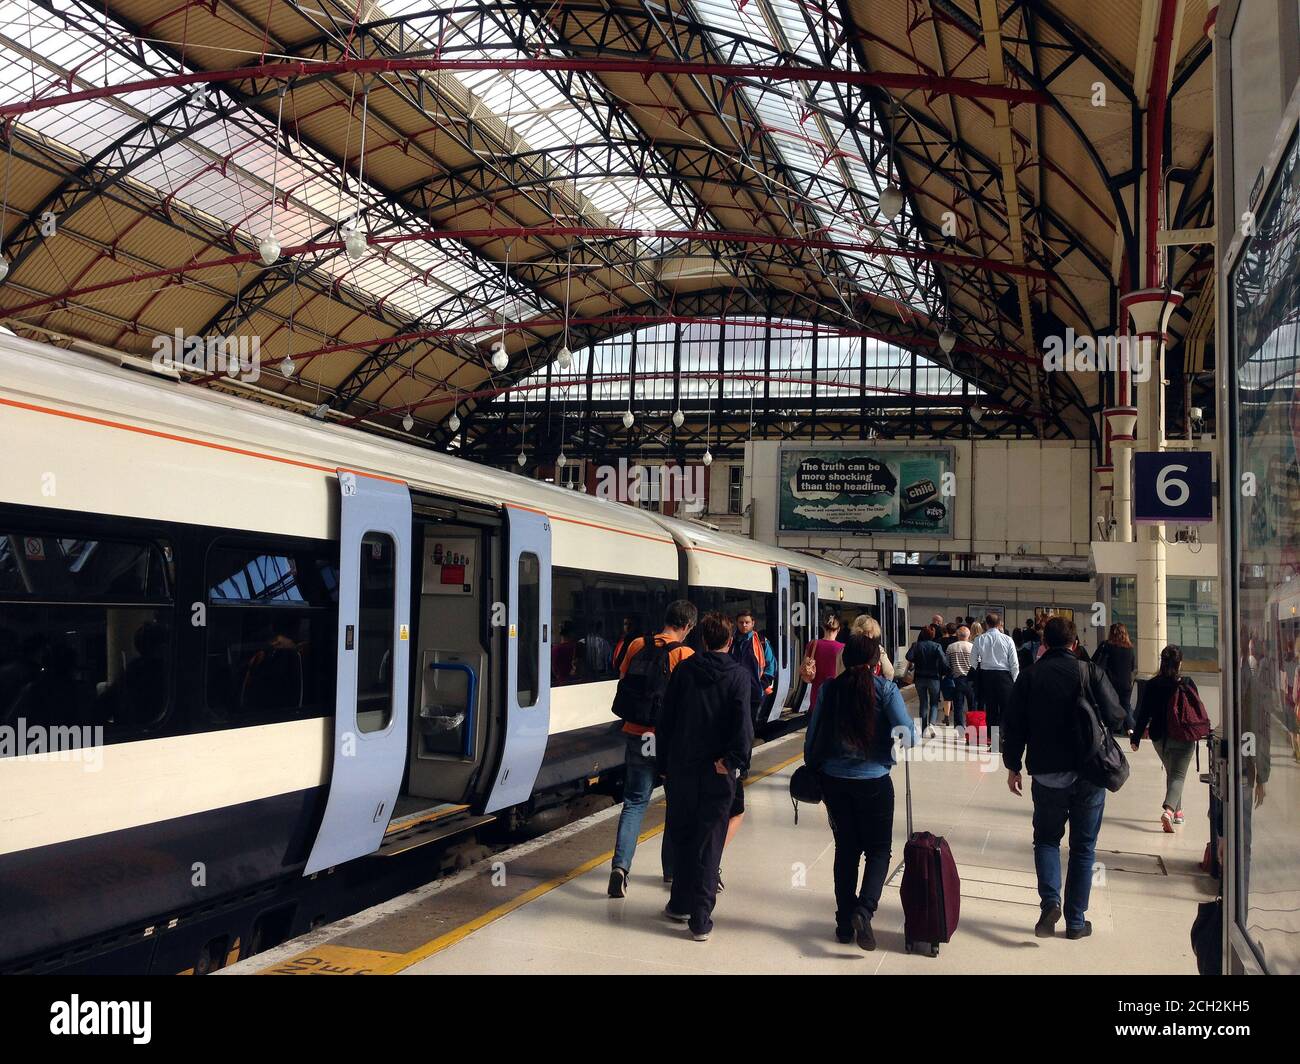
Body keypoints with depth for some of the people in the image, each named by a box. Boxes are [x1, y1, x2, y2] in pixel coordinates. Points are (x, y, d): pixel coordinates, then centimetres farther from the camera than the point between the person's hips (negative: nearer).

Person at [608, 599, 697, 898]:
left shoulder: (637, 645, 0)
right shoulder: (685, 655, -11)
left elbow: (623, 686, 8)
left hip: (638, 735, 3)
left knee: (635, 801, 9)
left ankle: (620, 865, -9)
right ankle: (672, 868, 24)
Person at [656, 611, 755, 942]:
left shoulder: (683, 670, 3)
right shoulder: (738, 675, -4)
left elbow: (666, 719, 4)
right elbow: (743, 722, -19)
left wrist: (664, 760, 9)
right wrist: (735, 759, -16)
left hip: (681, 768, 2)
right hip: (717, 772, -2)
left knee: (682, 837, 17)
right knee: (710, 843, 3)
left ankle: (681, 904, 26)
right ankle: (700, 920, 3)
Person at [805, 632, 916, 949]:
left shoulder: (829, 689, -3)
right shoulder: (885, 689, -10)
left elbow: (812, 736, 0)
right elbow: (908, 736, -13)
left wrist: (813, 769, 13)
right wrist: (904, 736, 10)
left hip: (833, 779, 3)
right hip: (873, 780, -3)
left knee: (846, 849, 15)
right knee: (878, 850, 10)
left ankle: (845, 922, 20)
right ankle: (864, 910, -12)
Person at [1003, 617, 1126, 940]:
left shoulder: (1029, 676, -2)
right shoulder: (1091, 672, -7)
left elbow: (1014, 726, -1)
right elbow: (1115, 717, -10)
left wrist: (1012, 766, 9)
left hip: (1046, 773, 1)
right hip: (1088, 773, -1)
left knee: (1046, 838, 18)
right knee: (1083, 847, 11)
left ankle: (1050, 901, -4)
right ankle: (1076, 920, 13)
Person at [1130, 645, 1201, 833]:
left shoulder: (1152, 685, -5)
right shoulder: (1187, 683, -10)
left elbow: (1144, 713, -4)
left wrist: (1136, 738, 1)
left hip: (1159, 738, 3)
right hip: (1183, 738, -3)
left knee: (1171, 773, 22)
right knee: (1178, 775, -2)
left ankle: (1178, 811, 29)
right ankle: (1169, 810, -23)